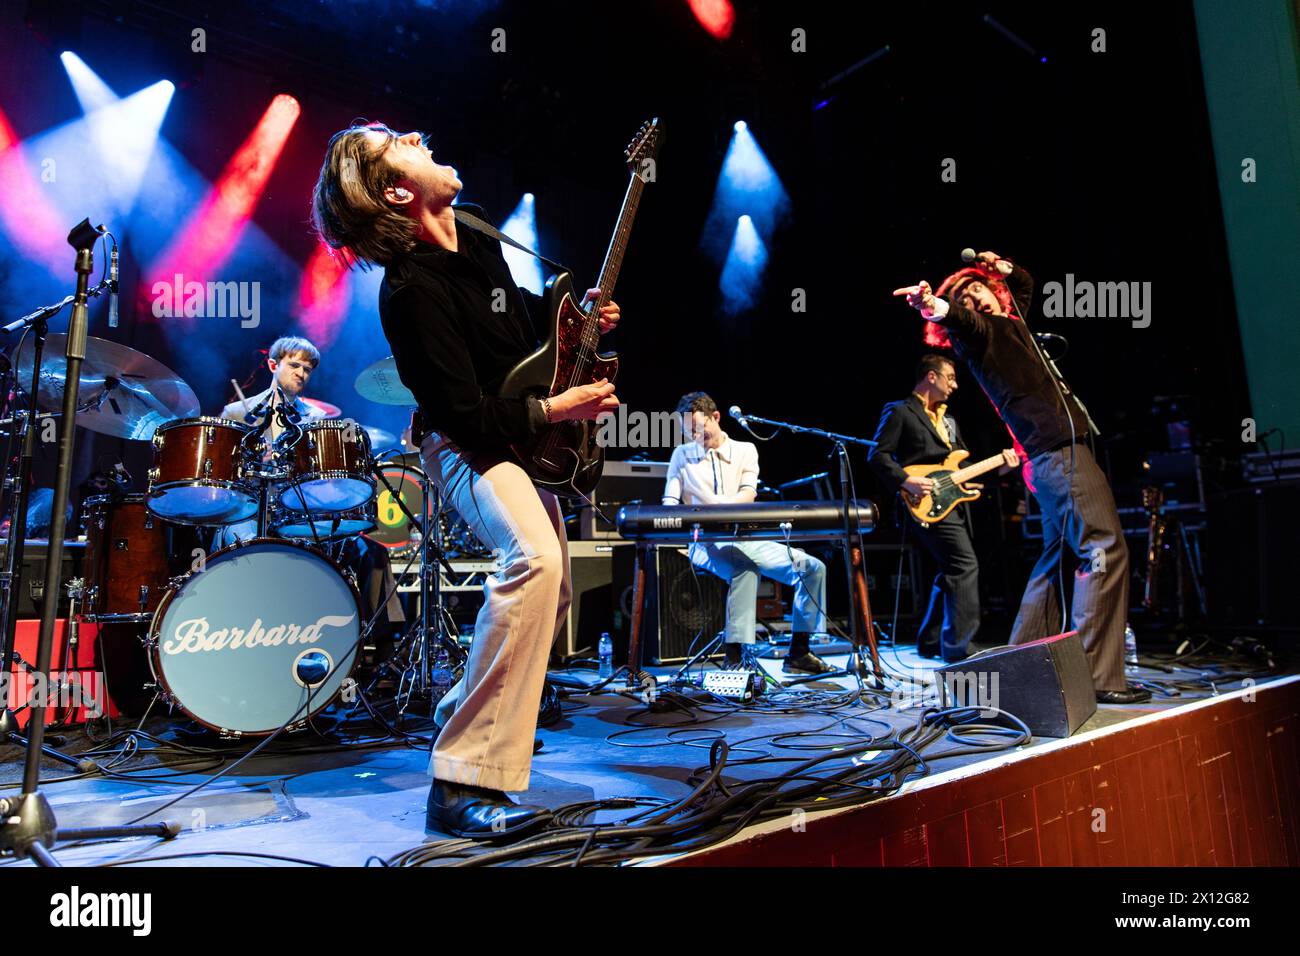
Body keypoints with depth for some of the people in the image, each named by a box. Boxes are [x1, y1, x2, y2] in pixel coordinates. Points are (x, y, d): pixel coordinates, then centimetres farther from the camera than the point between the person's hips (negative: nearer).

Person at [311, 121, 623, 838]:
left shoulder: (473, 229, 2)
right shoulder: (412, 291, -25)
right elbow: (469, 415, -26)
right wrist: (558, 408, -20)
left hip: (522, 434, 10)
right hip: (467, 447, -10)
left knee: (551, 586, 17)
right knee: (535, 557, -36)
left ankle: (465, 711, 40)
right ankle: (465, 781, -31)